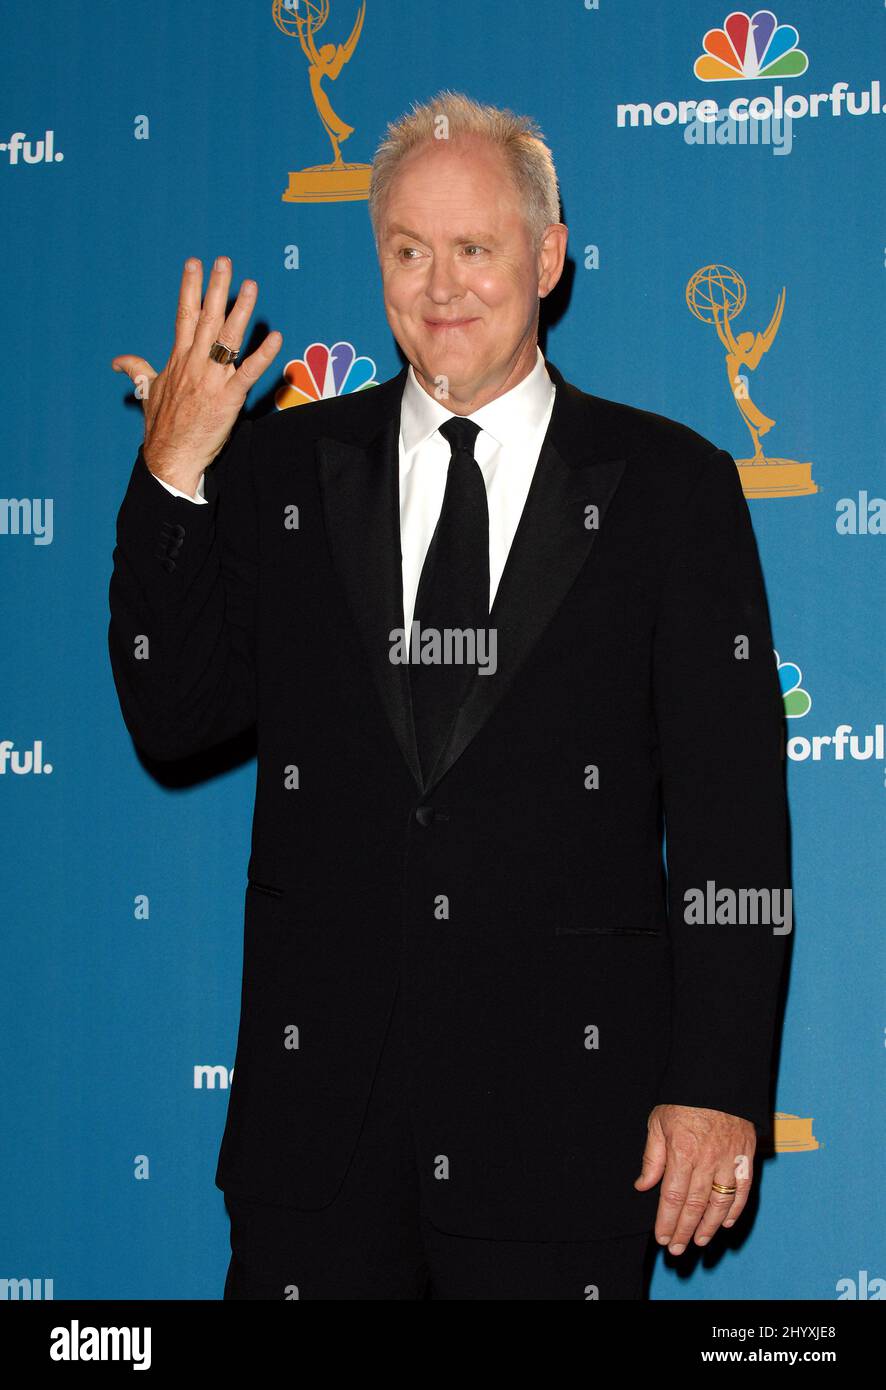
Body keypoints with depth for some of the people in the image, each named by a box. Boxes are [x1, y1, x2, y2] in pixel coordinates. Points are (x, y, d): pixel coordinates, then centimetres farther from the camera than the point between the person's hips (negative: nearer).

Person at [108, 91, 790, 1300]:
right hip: (318, 1103, 2)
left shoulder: (669, 484, 2)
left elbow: (731, 808, -1)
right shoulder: (280, 466, 9)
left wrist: (717, 1085, -8)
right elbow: (174, 722, 5)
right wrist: (173, 475, -6)